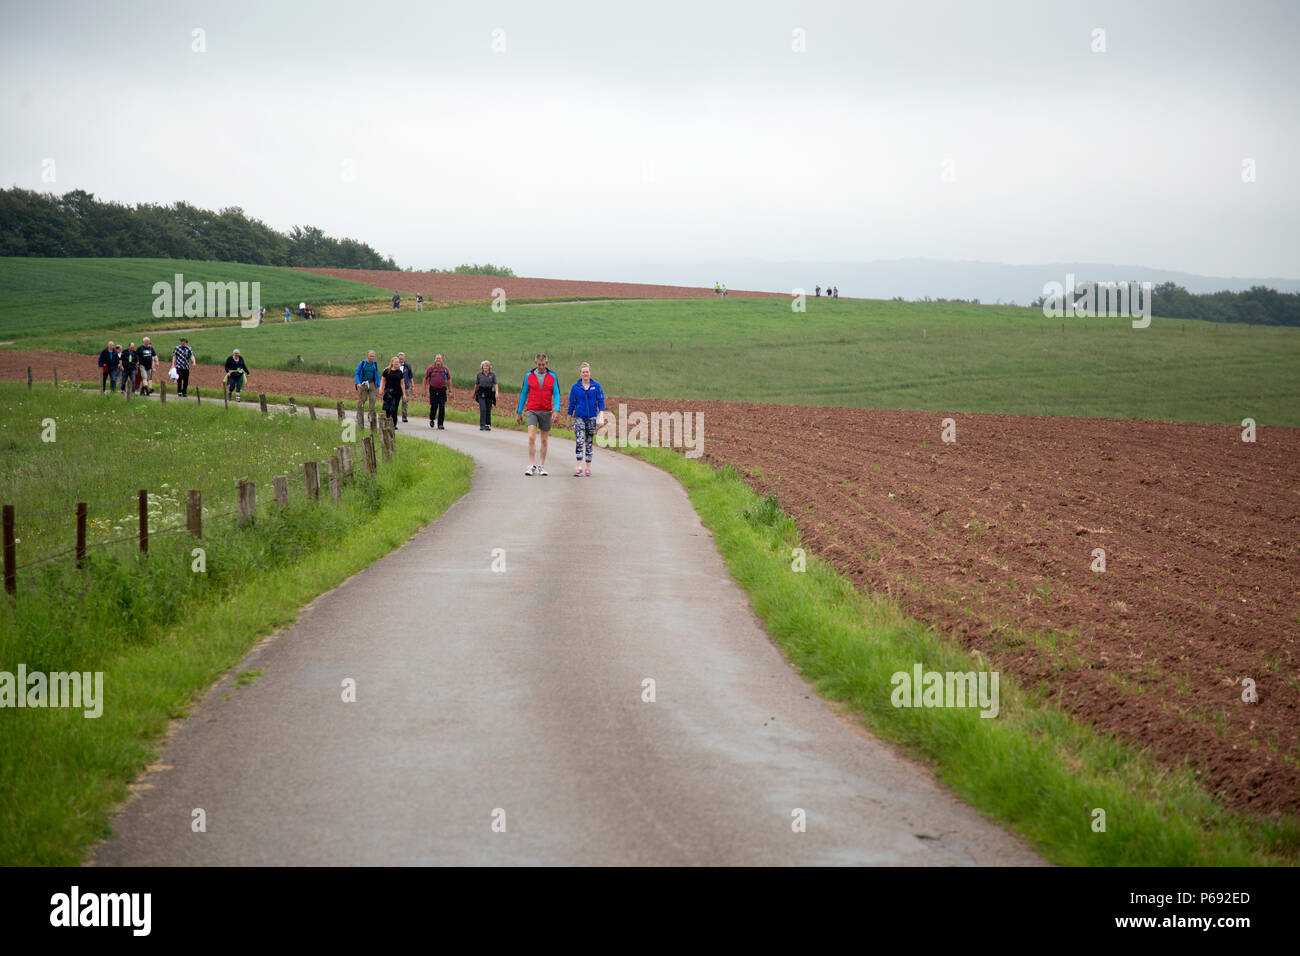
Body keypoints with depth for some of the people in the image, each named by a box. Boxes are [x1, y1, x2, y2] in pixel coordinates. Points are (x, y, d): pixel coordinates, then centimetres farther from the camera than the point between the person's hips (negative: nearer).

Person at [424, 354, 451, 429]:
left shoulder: (446, 369, 5)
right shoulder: (430, 368, 2)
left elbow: (449, 380, 12)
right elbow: (425, 378, 7)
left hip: (442, 390, 1)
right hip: (433, 389, -1)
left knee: (442, 407, -6)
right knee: (434, 406, -5)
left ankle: (440, 424, -1)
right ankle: (432, 419, 23)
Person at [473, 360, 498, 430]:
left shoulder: (492, 374, 2)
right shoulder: (479, 374, 3)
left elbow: (495, 384, -4)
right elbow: (476, 384, 11)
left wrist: (496, 392, -18)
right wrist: (474, 393, 18)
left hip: (489, 393, 1)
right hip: (481, 393, -1)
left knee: (488, 410, 5)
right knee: (483, 409, -12)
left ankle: (488, 425, 15)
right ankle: (482, 425, -11)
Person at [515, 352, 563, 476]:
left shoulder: (552, 376, 3)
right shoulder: (529, 376, 3)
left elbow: (556, 395, 0)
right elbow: (523, 394, 9)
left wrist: (556, 410, -14)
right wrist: (519, 412, 10)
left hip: (546, 412, 1)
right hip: (532, 411, -1)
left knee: (544, 440, 6)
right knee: (531, 438, -15)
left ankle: (541, 466, 15)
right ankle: (532, 467, -13)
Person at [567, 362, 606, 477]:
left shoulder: (596, 386, 1)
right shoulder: (575, 386, 2)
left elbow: (601, 402, 1)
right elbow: (572, 403, 7)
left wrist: (601, 417, -9)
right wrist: (569, 419, 9)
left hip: (592, 418, 1)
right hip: (579, 417, -1)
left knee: (589, 443, 8)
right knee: (579, 441, -15)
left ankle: (588, 468, 14)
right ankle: (579, 467, -20)